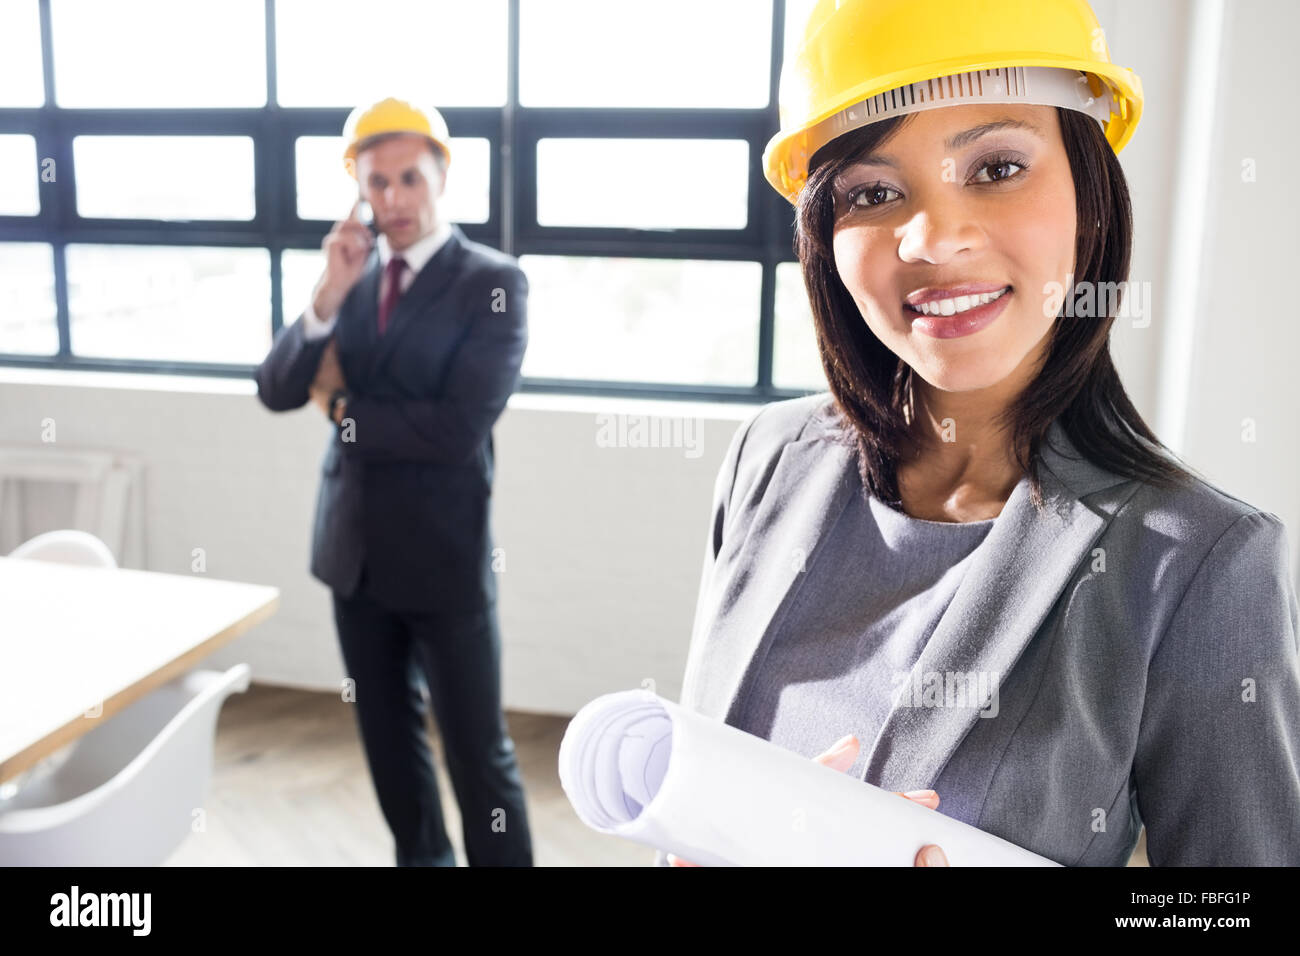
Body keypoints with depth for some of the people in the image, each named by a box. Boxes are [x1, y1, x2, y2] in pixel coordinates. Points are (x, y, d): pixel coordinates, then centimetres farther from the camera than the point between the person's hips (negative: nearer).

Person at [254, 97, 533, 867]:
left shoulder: (495, 282, -12)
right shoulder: (353, 274, 5)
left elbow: (458, 429, -21)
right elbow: (277, 391, -1)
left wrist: (342, 407, -8)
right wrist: (328, 296, -16)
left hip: (443, 553, -6)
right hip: (354, 547, 6)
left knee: (478, 748, 3)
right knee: (388, 733, 21)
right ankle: (421, 856, 41)